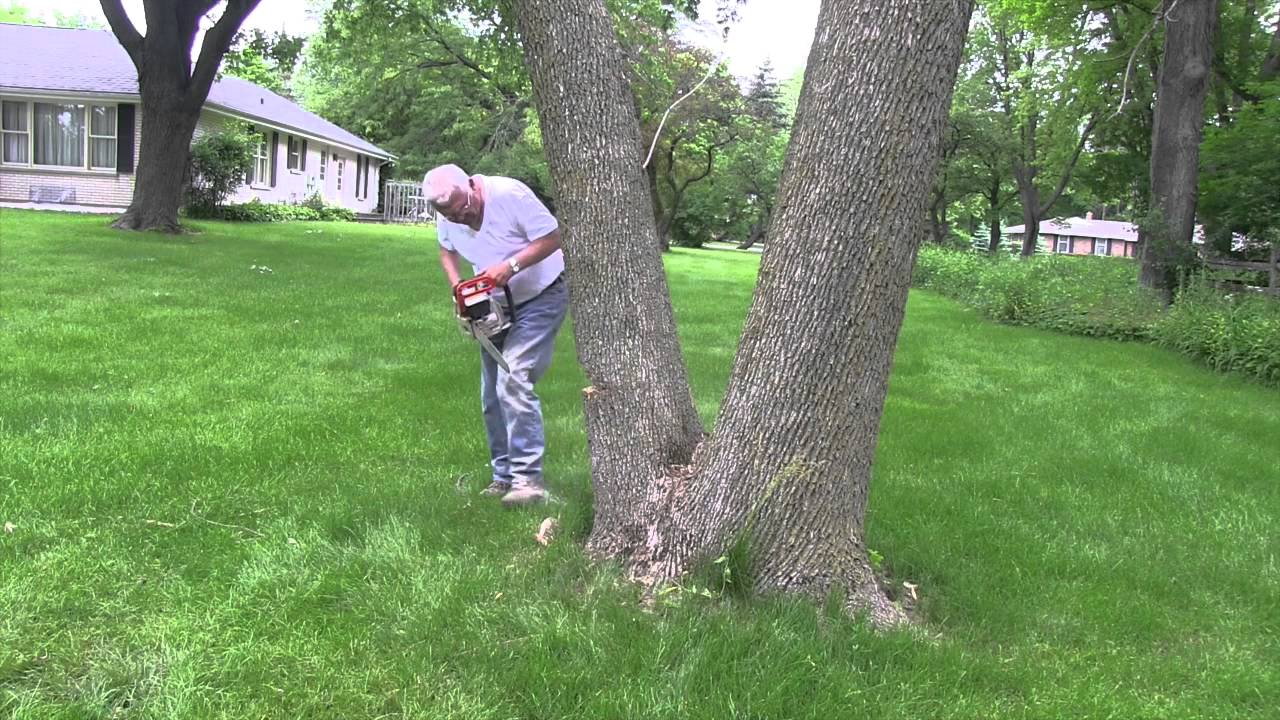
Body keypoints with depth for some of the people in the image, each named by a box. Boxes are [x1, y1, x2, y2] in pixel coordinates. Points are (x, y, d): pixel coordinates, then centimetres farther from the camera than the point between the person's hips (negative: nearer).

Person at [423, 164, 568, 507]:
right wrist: (458, 288, -4)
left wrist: (511, 265, -31)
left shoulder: (510, 194, -26)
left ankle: (528, 478, -19)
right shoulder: (448, 216, -7)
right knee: (492, 396, 7)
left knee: (513, 381, -21)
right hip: (496, 305, 7)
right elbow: (447, 251, 13)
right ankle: (504, 476, 18)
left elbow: (552, 237, -22)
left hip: (541, 297, -7)